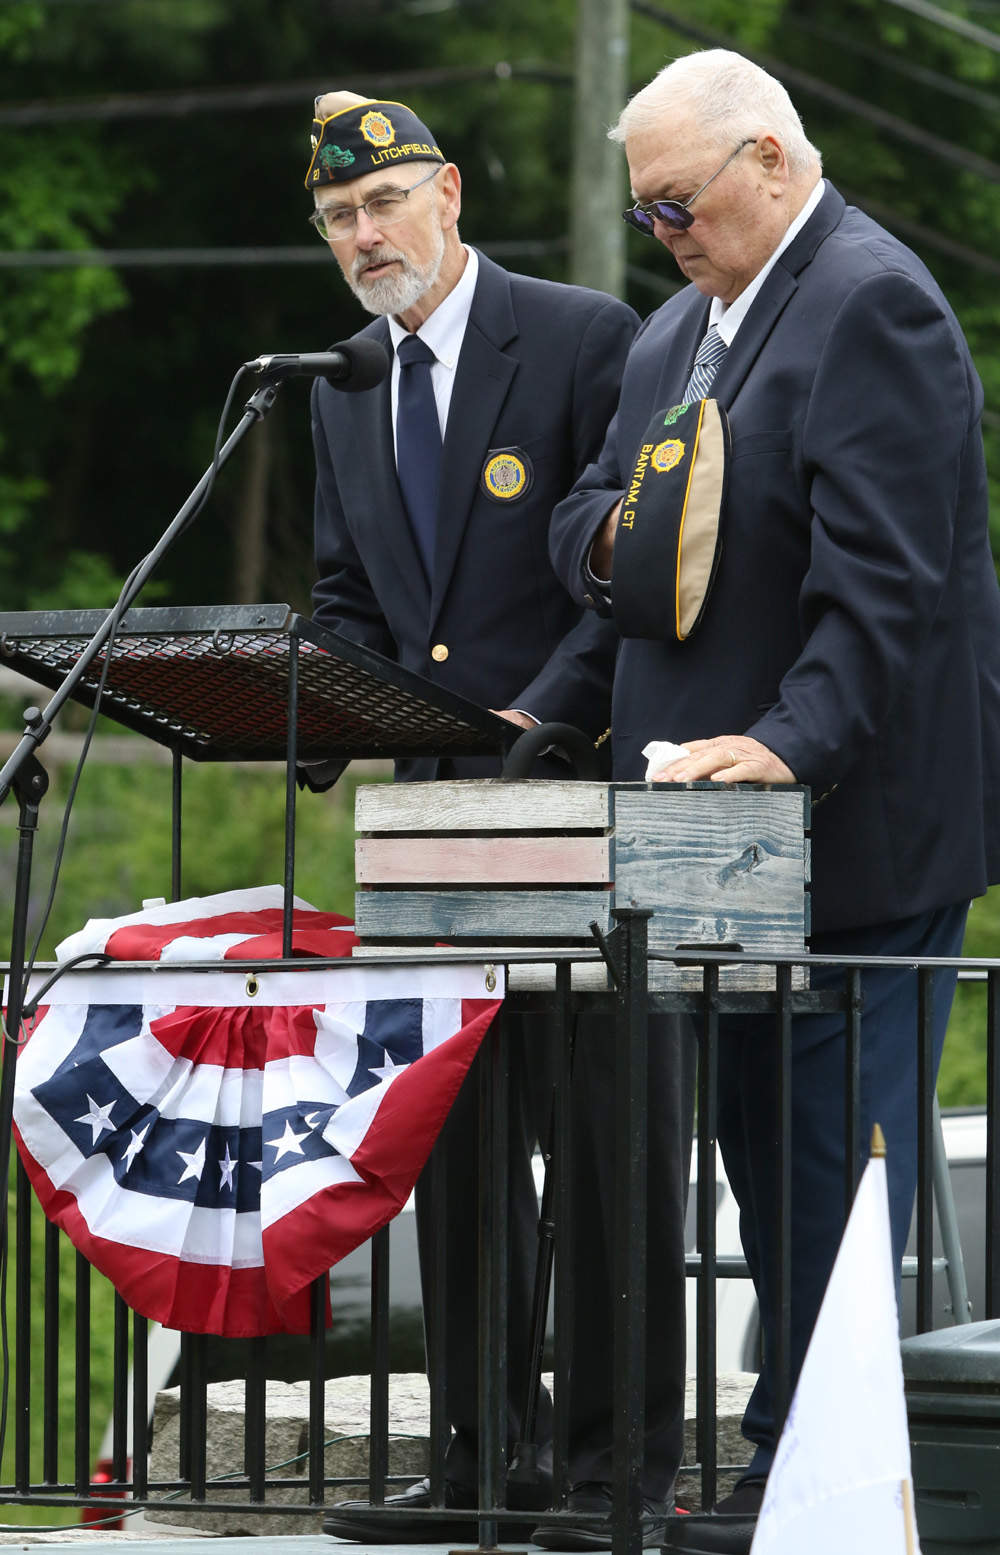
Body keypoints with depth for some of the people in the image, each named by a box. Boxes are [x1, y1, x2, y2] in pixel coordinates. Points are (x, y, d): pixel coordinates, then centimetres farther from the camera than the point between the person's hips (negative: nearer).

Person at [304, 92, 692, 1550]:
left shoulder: (585, 339, -6)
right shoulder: (344, 390, 15)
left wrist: (539, 716, -18)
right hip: (435, 809, 6)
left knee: (607, 1139, -4)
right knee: (449, 1140, 7)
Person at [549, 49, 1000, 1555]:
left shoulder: (874, 305, -13)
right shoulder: (676, 328, 18)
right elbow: (583, 520, 22)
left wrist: (792, 741, -26)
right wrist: (614, 529, -2)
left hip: (854, 812, -9)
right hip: (727, 810, 9)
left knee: (829, 1138, -6)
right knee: (755, 1135, 10)